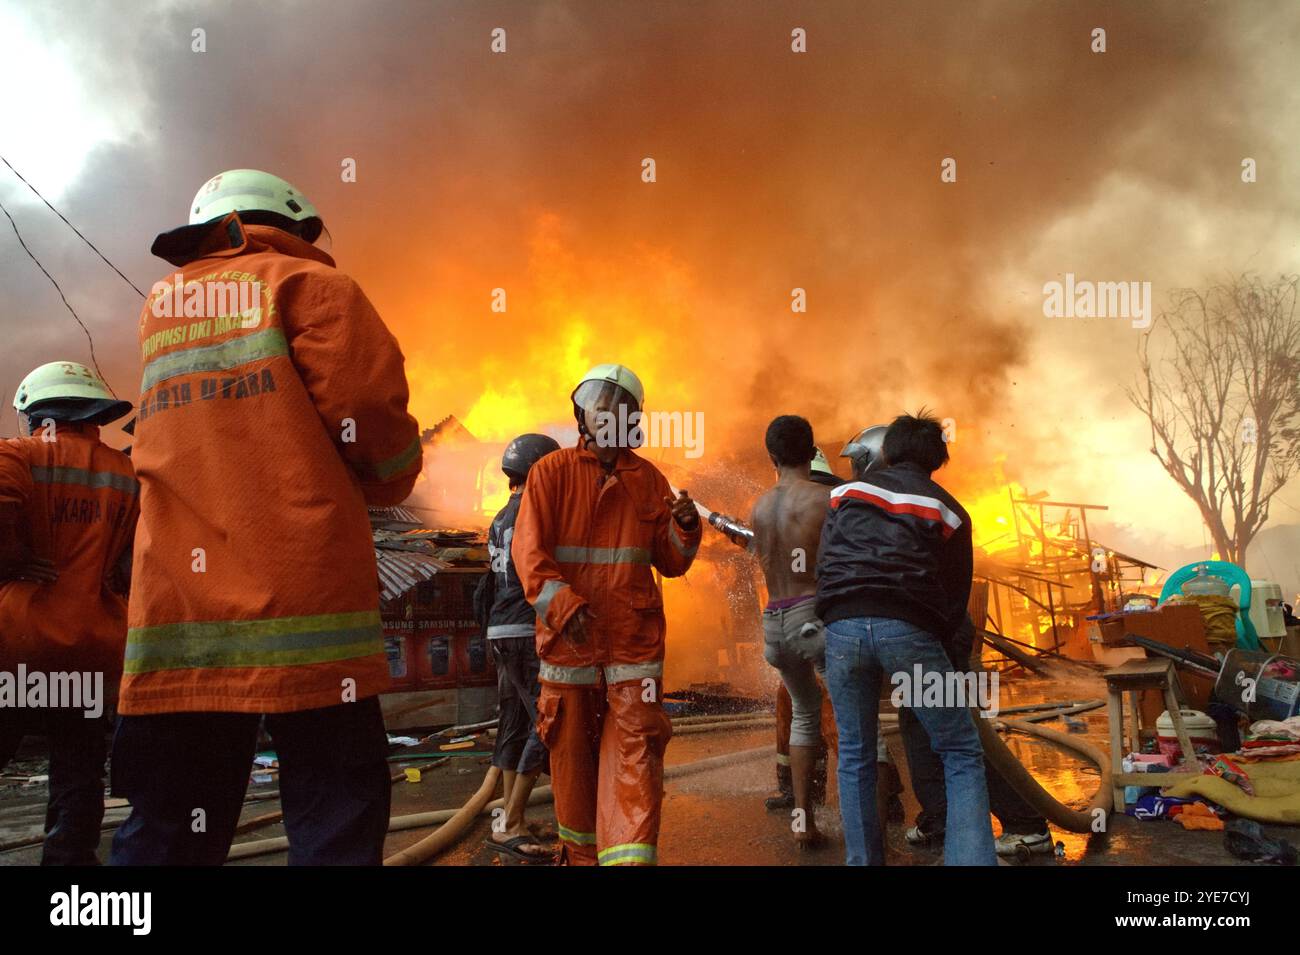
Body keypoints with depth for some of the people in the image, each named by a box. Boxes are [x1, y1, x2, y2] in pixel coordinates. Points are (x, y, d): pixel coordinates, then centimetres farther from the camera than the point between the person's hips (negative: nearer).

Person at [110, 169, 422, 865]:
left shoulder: (159, 307, 21)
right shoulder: (306, 286, 3)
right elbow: (370, 411, -8)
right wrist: (391, 481, 10)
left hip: (176, 600, 6)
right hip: (301, 592, -6)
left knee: (169, 825, 9)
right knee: (335, 815, 0)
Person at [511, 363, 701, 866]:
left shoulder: (649, 479, 9)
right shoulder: (552, 471, 1)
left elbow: (670, 562, 11)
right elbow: (527, 547, -9)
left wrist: (685, 530, -10)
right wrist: (563, 605, -22)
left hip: (634, 637, 1)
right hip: (568, 637, -1)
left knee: (635, 752, -6)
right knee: (571, 750, 11)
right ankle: (580, 853, 31)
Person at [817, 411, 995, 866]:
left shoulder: (847, 491, 21)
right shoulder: (947, 509, 16)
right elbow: (955, 599, 17)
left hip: (841, 624, 2)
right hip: (908, 628, -2)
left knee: (854, 756, 16)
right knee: (962, 754, 9)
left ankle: (863, 859, 20)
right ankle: (971, 857, -2)